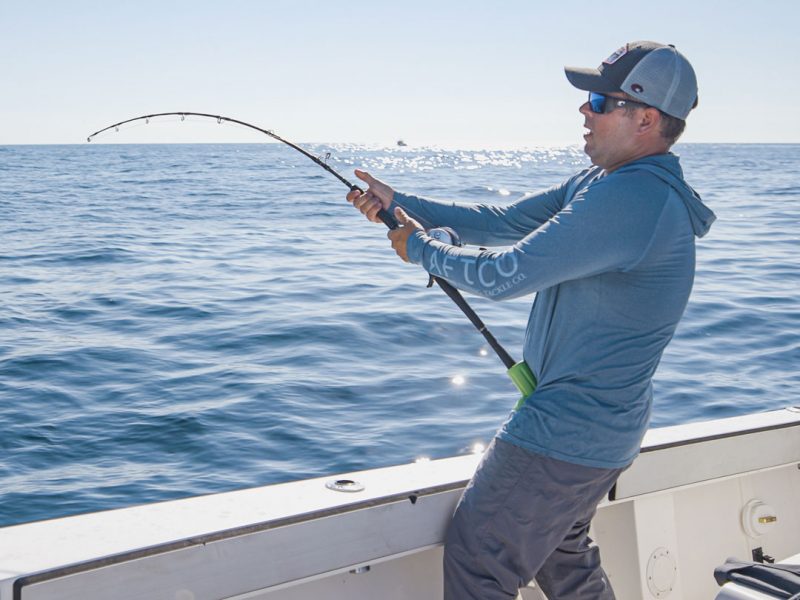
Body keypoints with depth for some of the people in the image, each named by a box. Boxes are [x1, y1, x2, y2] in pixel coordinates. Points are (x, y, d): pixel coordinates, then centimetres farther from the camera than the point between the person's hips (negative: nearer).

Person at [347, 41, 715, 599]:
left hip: (567, 434, -11)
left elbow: (506, 275, -25)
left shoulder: (634, 198, -26)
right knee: (563, 554, 26)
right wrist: (401, 203, 4)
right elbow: (507, 221, 10)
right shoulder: (602, 182, 9)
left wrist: (420, 248, -7)